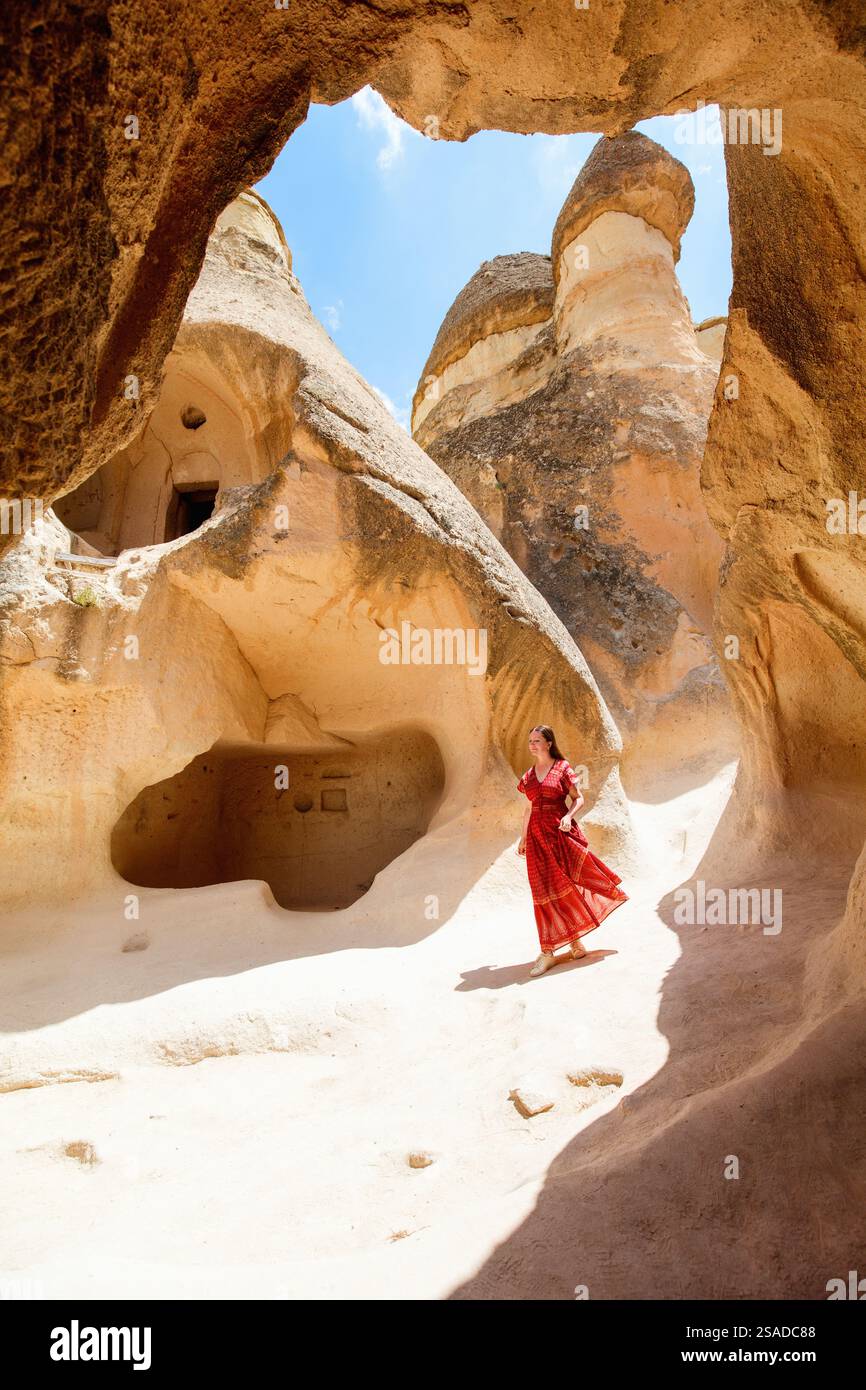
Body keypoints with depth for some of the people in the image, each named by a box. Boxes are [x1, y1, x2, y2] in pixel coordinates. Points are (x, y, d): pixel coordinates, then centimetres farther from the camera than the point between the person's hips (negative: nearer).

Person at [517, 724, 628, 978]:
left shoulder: (563, 768, -2)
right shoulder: (528, 776, 11)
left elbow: (578, 798, -1)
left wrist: (568, 816, -19)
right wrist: (523, 838, 18)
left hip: (561, 833, -4)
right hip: (537, 836, 4)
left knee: (567, 884, 0)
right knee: (546, 890, 4)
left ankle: (574, 941, 19)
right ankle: (548, 951, 8)